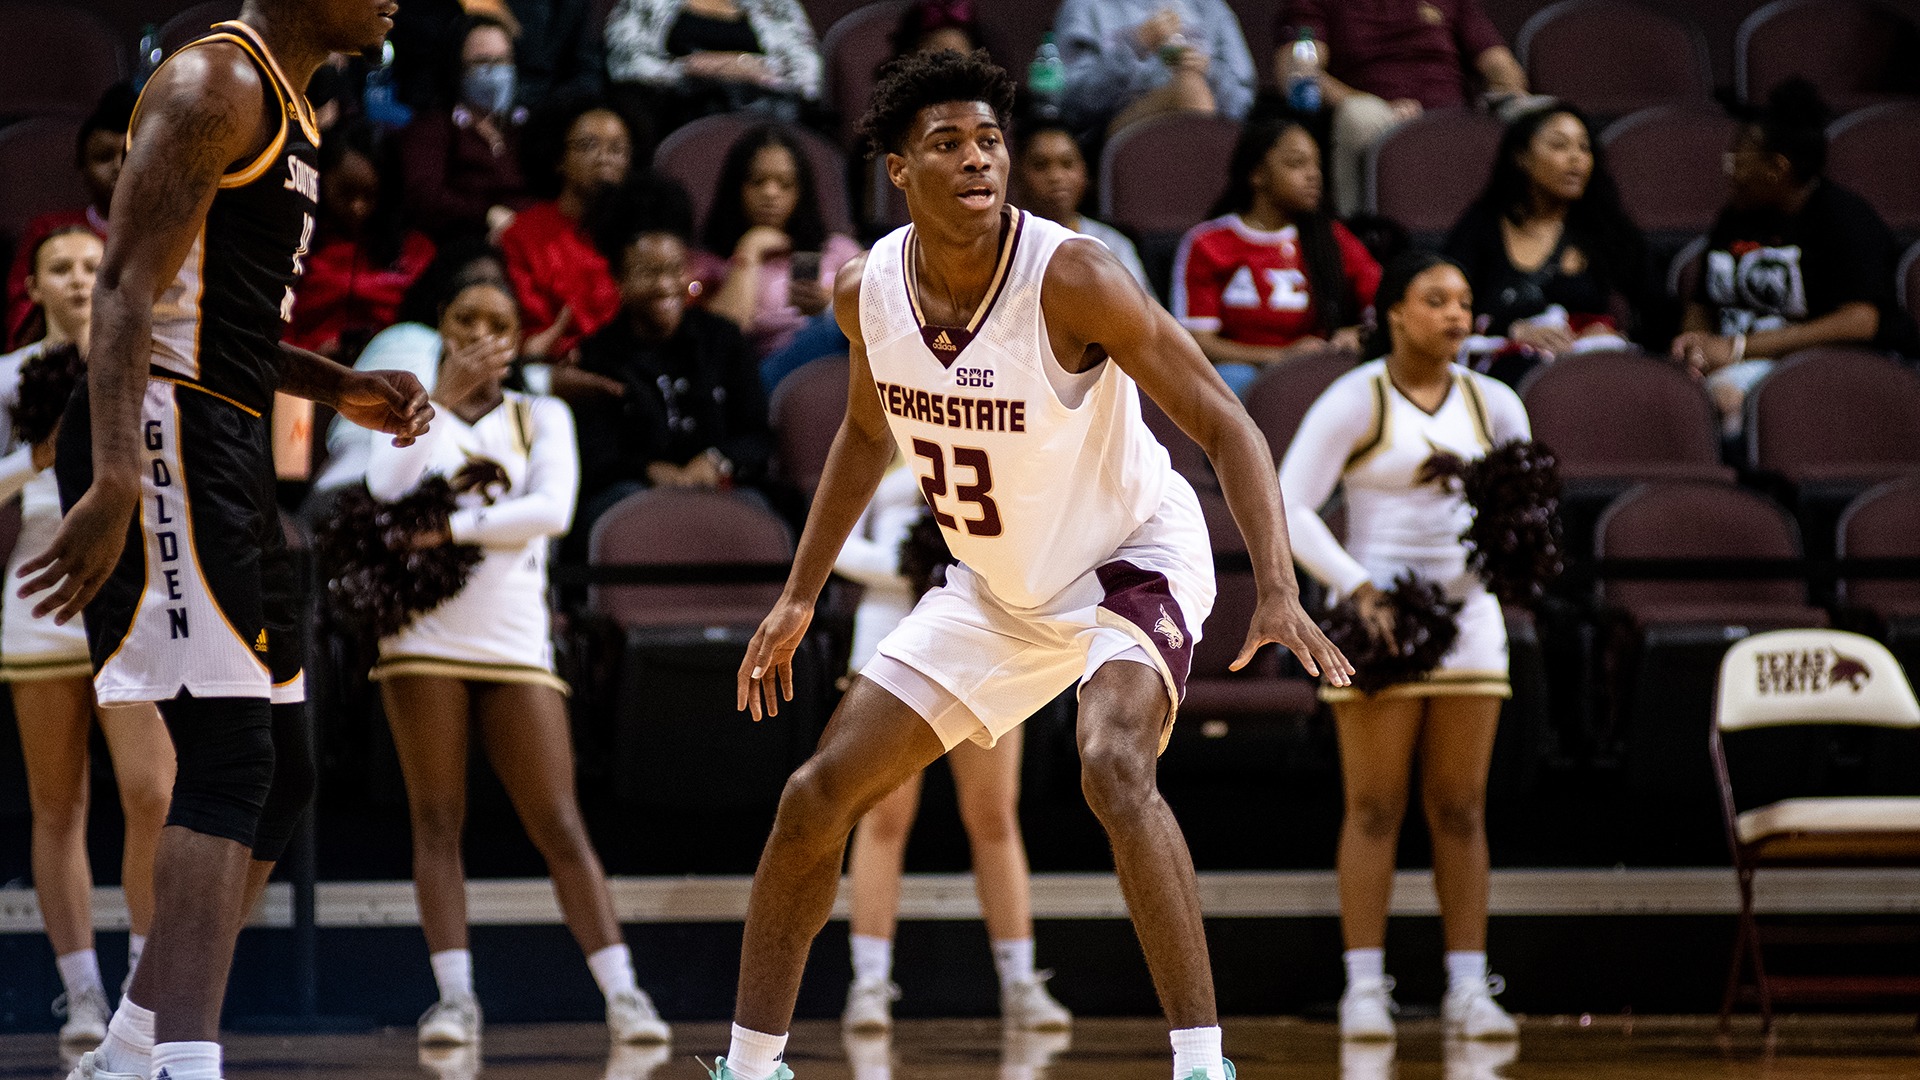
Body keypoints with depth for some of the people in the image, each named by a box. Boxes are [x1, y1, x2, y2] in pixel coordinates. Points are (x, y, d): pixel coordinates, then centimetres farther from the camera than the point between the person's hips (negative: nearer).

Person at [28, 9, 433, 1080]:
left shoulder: (286, 108, 22)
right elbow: (131, 287, -19)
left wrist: (340, 389, 15)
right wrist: (116, 480, -31)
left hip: (233, 449, 10)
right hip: (166, 438, -10)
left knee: (278, 776, 12)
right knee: (229, 756, -19)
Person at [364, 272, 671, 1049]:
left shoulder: (543, 417, 12)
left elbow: (552, 510, -6)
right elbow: (388, 490, -7)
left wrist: (453, 529, -12)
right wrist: (441, 398, -11)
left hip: (515, 642, 0)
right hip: (425, 638, 0)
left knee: (559, 825, -5)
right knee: (437, 821, -4)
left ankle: (622, 992, -8)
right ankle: (455, 997, -4)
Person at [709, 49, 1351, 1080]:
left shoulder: (1072, 278, -27)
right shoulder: (867, 289, -10)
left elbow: (1225, 425, -25)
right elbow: (867, 433, 12)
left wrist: (1278, 590, -37)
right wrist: (799, 598, 13)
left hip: (1131, 560, -6)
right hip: (995, 590, 6)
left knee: (1113, 768, -34)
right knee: (817, 793, 4)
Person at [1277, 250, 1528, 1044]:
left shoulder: (1492, 404, 8)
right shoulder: (1354, 401, -5)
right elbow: (1288, 509, -9)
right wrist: (1358, 589, -16)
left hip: (1467, 613, 4)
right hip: (1377, 617, -4)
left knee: (1460, 808, 4)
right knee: (1375, 808, -4)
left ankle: (1468, 990, 6)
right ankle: (1364, 988, -1)